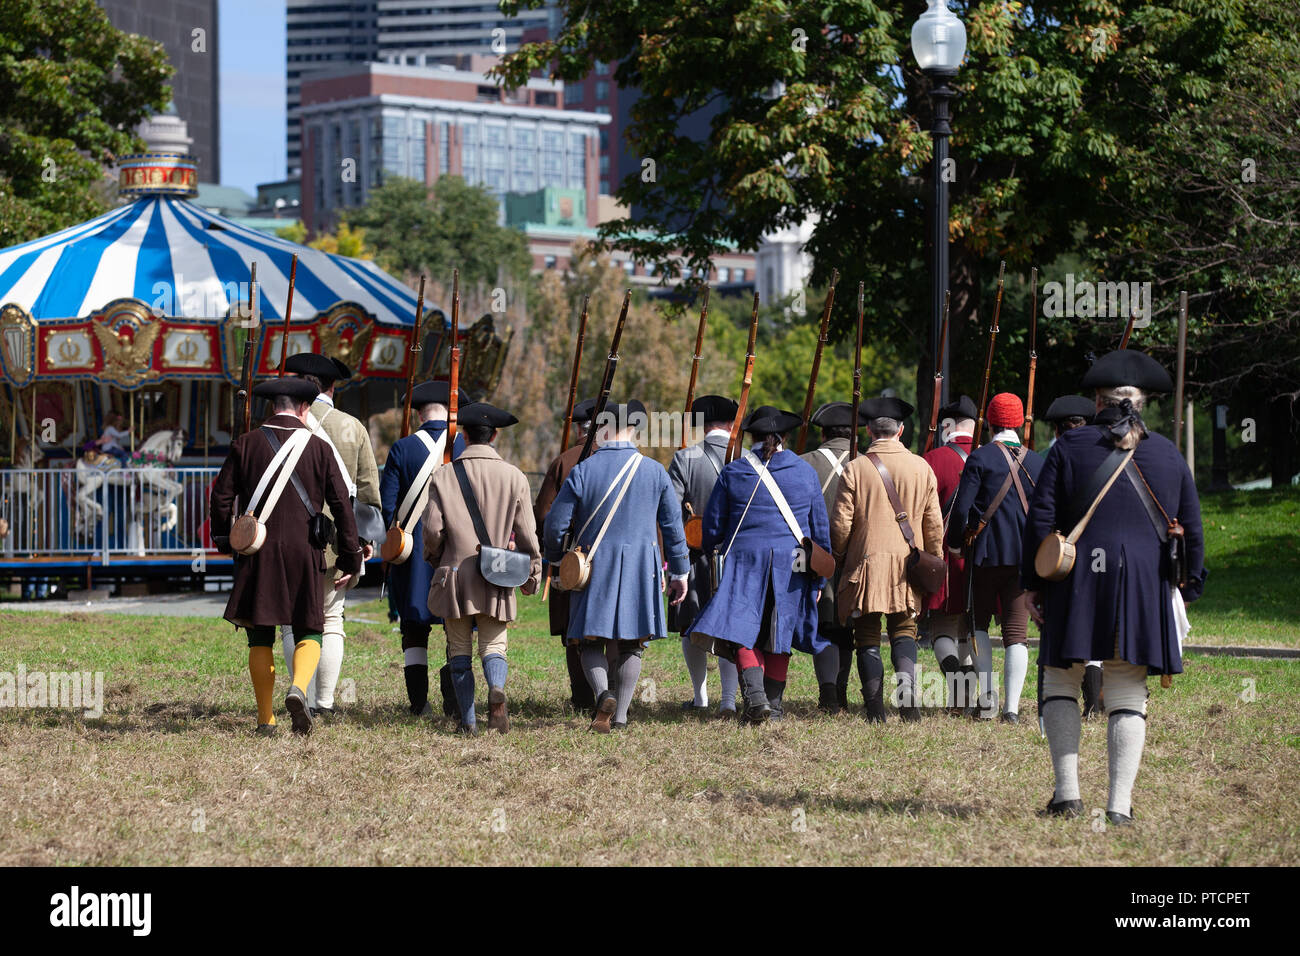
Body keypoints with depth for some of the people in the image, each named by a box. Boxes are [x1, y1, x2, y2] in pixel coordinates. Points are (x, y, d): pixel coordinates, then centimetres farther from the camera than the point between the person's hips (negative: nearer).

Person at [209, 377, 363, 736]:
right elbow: (342, 505, 1)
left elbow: (220, 498, 2)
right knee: (309, 632, 8)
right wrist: (350, 559, 8)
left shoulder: (246, 444, 3)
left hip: (258, 554, 0)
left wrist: (223, 541, 19)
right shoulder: (319, 448, 2)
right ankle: (299, 689, -20)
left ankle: (265, 720, 7)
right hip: (304, 553, 0)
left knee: (260, 637, 7)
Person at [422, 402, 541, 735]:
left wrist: (435, 558, 16)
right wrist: (533, 574, 16)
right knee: (493, 645, 6)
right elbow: (526, 533, 2)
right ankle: (497, 690, -26)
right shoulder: (513, 477, 1)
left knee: (459, 650, 8)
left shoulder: (443, 476, -2)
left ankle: (467, 722, 5)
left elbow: (433, 528, -5)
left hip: (454, 573, -1)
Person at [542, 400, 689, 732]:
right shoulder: (654, 471, 1)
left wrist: (555, 558, 16)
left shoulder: (583, 471, -7)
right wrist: (680, 571, 15)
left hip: (594, 567, -2)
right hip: (641, 567, 2)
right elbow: (673, 525, 6)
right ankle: (620, 715, 7)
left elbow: (555, 524, -4)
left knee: (591, 642, 5)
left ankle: (603, 694, -21)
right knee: (631, 645, 11)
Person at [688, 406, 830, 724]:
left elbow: (712, 528, 3)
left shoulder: (733, 472, 0)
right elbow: (820, 528, 9)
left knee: (743, 634, -4)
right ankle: (774, 703, 17)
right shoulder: (805, 472, 5)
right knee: (779, 636, 12)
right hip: (791, 566, 2)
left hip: (745, 562, -2)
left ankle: (755, 695, -24)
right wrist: (819, 579, 16)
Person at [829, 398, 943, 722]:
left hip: (865, 562, -2)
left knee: (868, 635, 5)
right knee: (904, 629, 12)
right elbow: (934, 522, 6)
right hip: (907, 564, 2)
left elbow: (841, 523, -5)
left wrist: (839, 557, 12)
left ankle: (875, 706, -1)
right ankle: (907, 687, -11)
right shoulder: (921, 468, 2)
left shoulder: (856, 468, -6)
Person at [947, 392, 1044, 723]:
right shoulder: (1037, 462, 6)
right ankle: (1012, 706, -7)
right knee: (1016, 631, 2)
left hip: (987, 555, -3)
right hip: (1025, 556, 3)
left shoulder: (980, 458, -6)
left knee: (979, 624, 13)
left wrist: (954, 544, 5)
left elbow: (962, 509, -10)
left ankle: (986, 697, 5)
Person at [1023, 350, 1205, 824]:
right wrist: (1186, 587, 18)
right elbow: (1192, 531, 9)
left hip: (1077, 583, -1)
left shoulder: (1070, 447, 1)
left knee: (1060, 681, 11)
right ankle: (1119, 804, -4)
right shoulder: (1168, 455, 8)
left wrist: (1032, 583, 2)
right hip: (1144, 587, 2)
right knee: (1127, 695, 4)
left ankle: (1067, 792, 1)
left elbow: (1041, 518, -3)